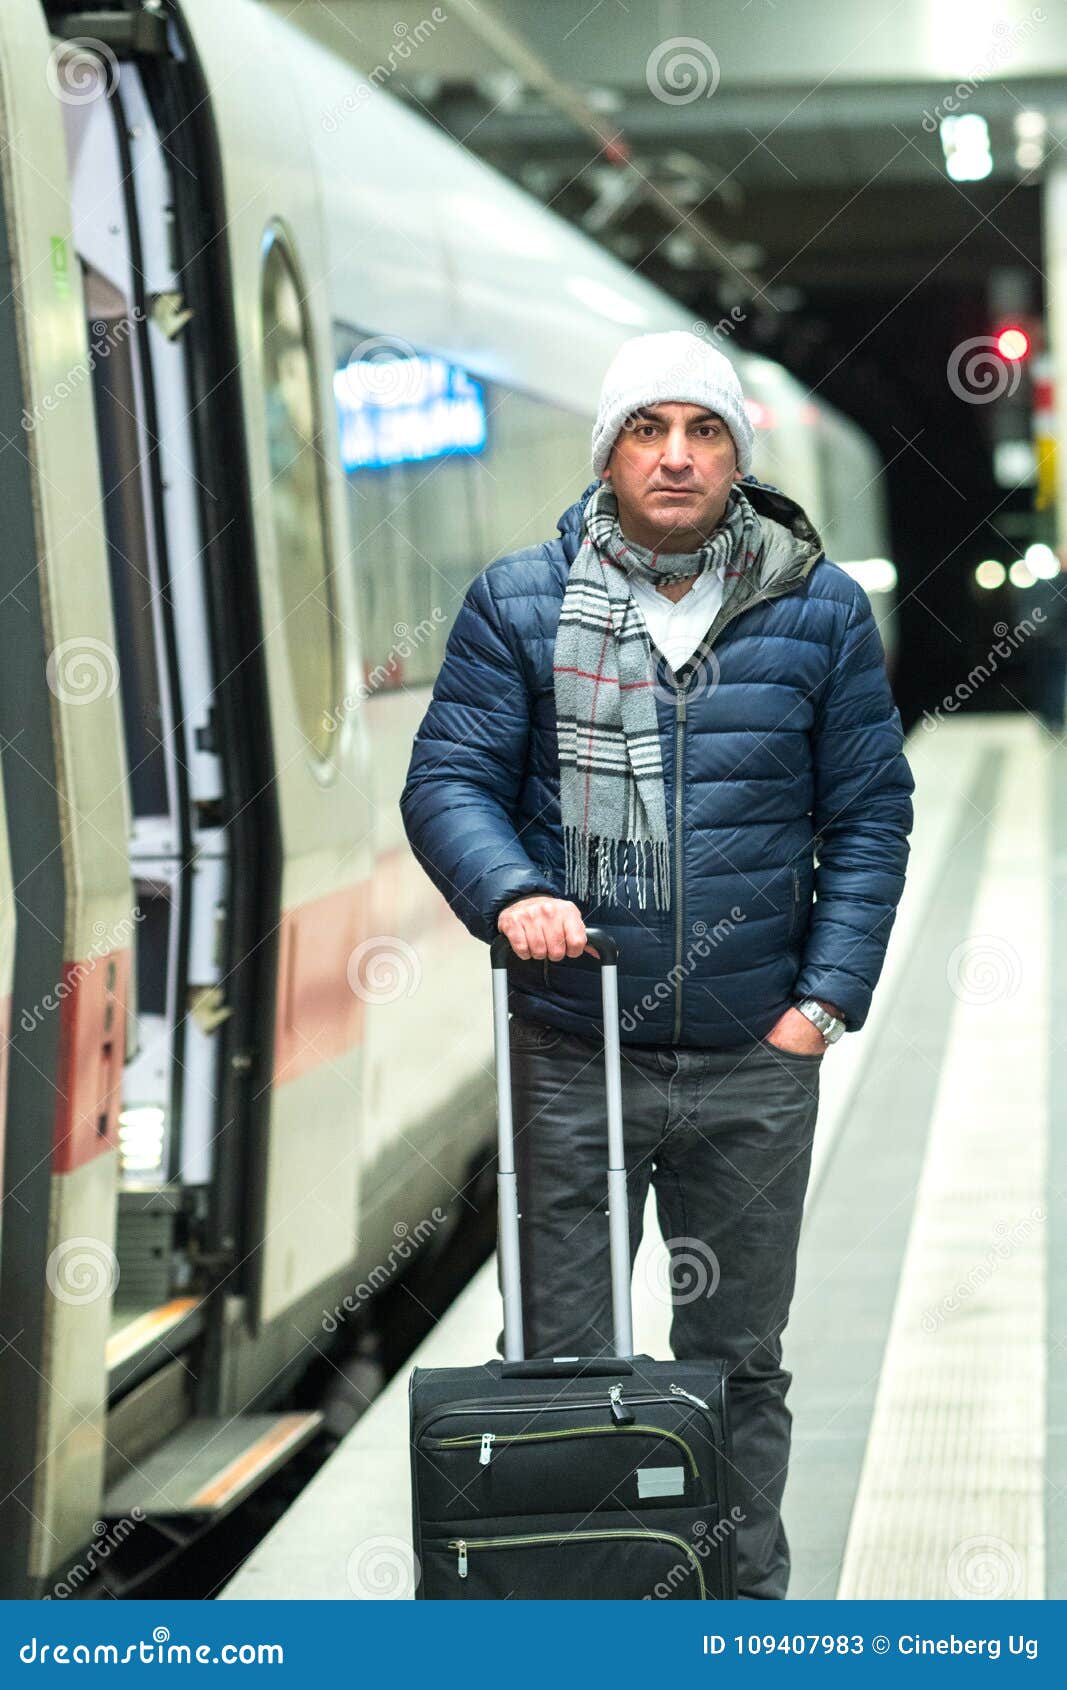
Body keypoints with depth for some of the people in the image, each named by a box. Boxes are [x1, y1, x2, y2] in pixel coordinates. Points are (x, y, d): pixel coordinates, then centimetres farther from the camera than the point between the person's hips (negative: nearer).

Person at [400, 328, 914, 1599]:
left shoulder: (820, 610, 3)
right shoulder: (519, 602, 0)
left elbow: (869, 816, 6)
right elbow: (446, 778, 0)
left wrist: (826, 998, -3)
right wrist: (510, 892, -20)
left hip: (756, 1064, 1)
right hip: (571, 1055, -1)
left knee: (739, 1356, 12)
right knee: (561, 1358, 5)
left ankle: (747, 1595, 24)